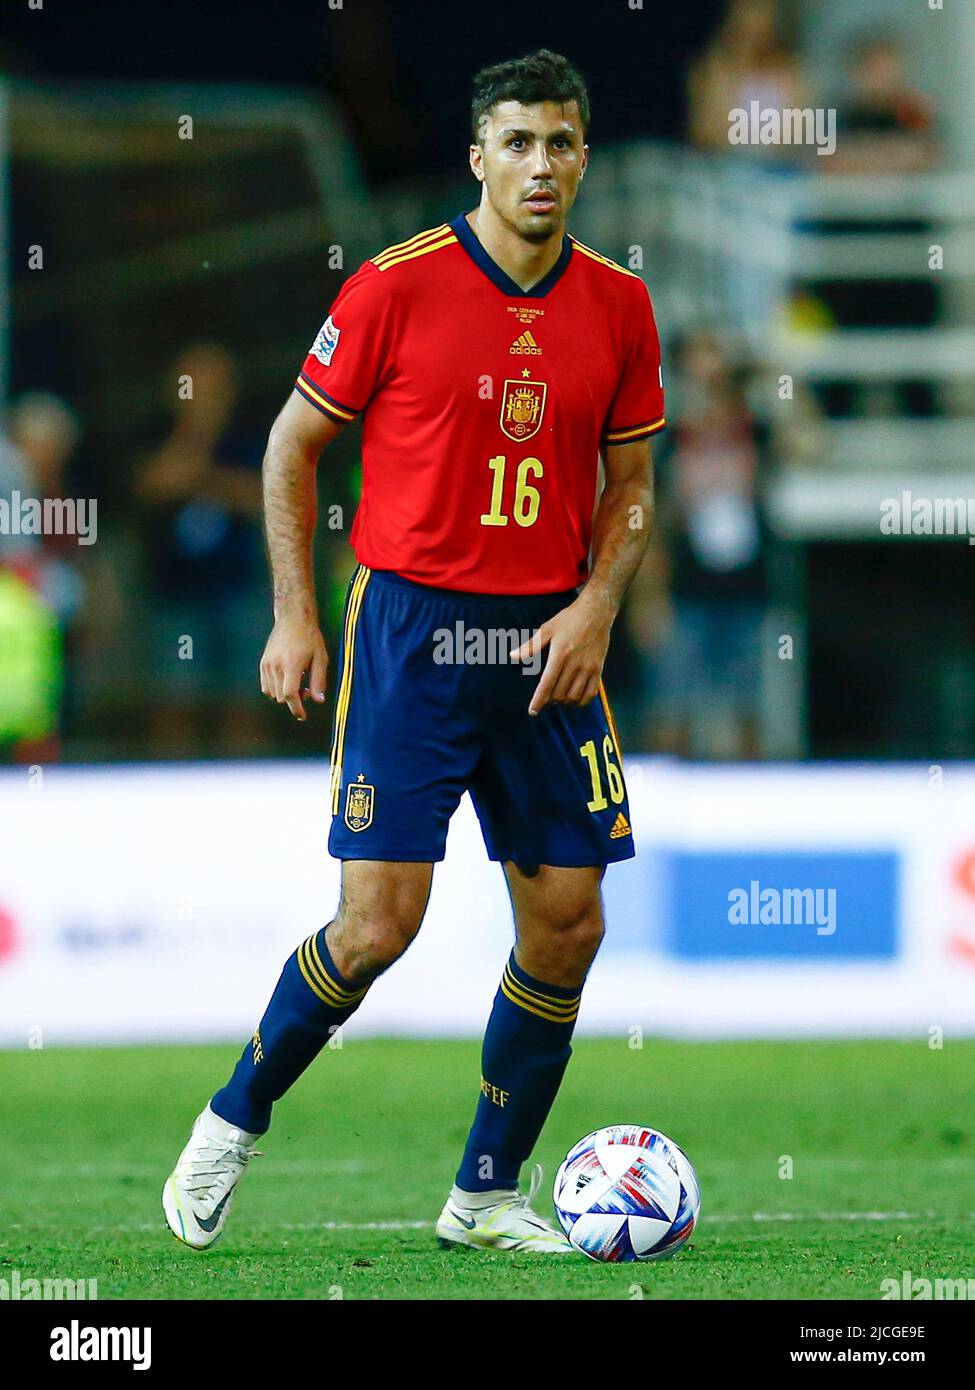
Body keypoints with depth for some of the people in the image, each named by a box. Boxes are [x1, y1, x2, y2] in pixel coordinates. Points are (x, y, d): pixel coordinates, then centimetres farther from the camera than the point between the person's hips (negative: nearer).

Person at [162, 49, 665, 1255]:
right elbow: (293, 442, 1)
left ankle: (487, 1195, 14)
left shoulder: (618, 306, 4)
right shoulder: (398, 287, -8)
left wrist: (595, 607, -3)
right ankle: (235, 1122, 13)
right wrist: (294, 615, -3)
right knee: (377, 925, -10)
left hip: (546, 643, 4)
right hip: (412, 625, -4)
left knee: (566, 925, 1)